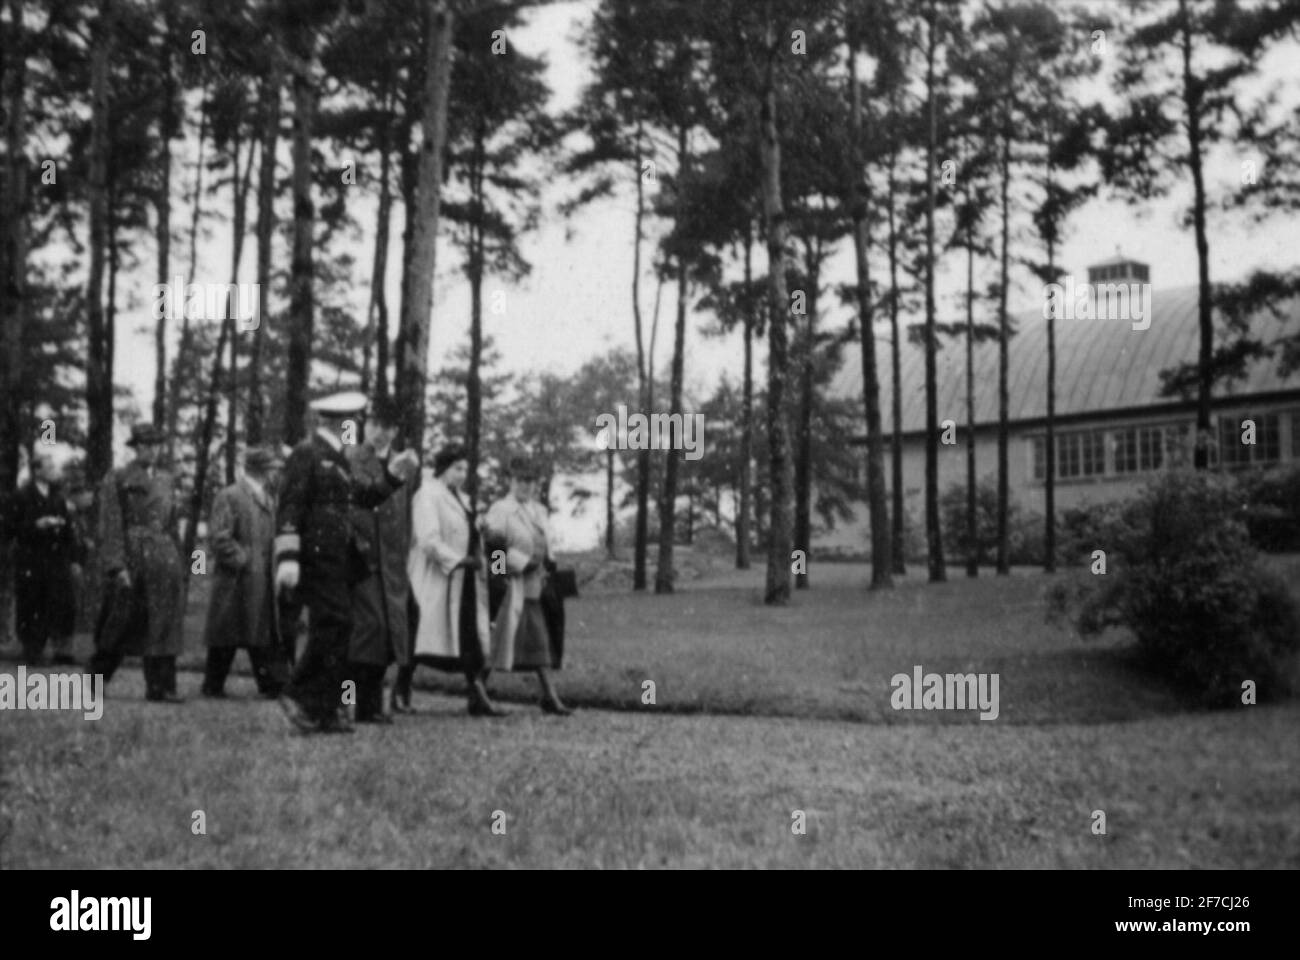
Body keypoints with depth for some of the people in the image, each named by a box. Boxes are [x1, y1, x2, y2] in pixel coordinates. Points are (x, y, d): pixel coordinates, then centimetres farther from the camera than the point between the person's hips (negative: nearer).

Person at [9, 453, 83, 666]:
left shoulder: (58, 496, 12)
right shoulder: (23, 496, -1)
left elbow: (69, 528, 13)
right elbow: (13, 528, -5)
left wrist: (75, 559, 8)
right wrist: (37, 525, -18)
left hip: (57, 559, 3)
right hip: (30, 562, -3)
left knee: (63, 604, -7)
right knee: (31, 607, 0)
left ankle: (63, 651, -1)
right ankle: (32, 651, 13)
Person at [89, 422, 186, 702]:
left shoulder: (165, 480, 16)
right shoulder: (117, 479, 0)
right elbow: (111, 527, -7)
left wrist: (178, 567, 15)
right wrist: (117, 567, -15)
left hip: (164, 557, 5)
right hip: (131, 556, -5)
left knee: (162, 625, 1)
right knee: (120, 624, 1)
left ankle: (161, 687, 2)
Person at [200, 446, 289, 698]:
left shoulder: (268, 498, 16)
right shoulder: (229, 497, -9)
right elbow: (220, 538, -15)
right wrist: (244, 560, -18)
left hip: (262, 581, 7)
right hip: (236, 581, -7)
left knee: (265, 634, 5)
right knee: (226, 636, 1)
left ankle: (272, 683, 6)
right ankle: (213, 685, 11)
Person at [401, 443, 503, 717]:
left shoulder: (461, 498, 19)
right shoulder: (428, 495, -8)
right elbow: (428, 540, -18)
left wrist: (478, 560, 6)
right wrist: (458, 560, -21)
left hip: (464, 580, 8)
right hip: (435, 579, -8)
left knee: (473, 640, 0)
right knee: (421, 638, -1)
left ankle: (479, 697, -1)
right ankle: (400, 694, 12)